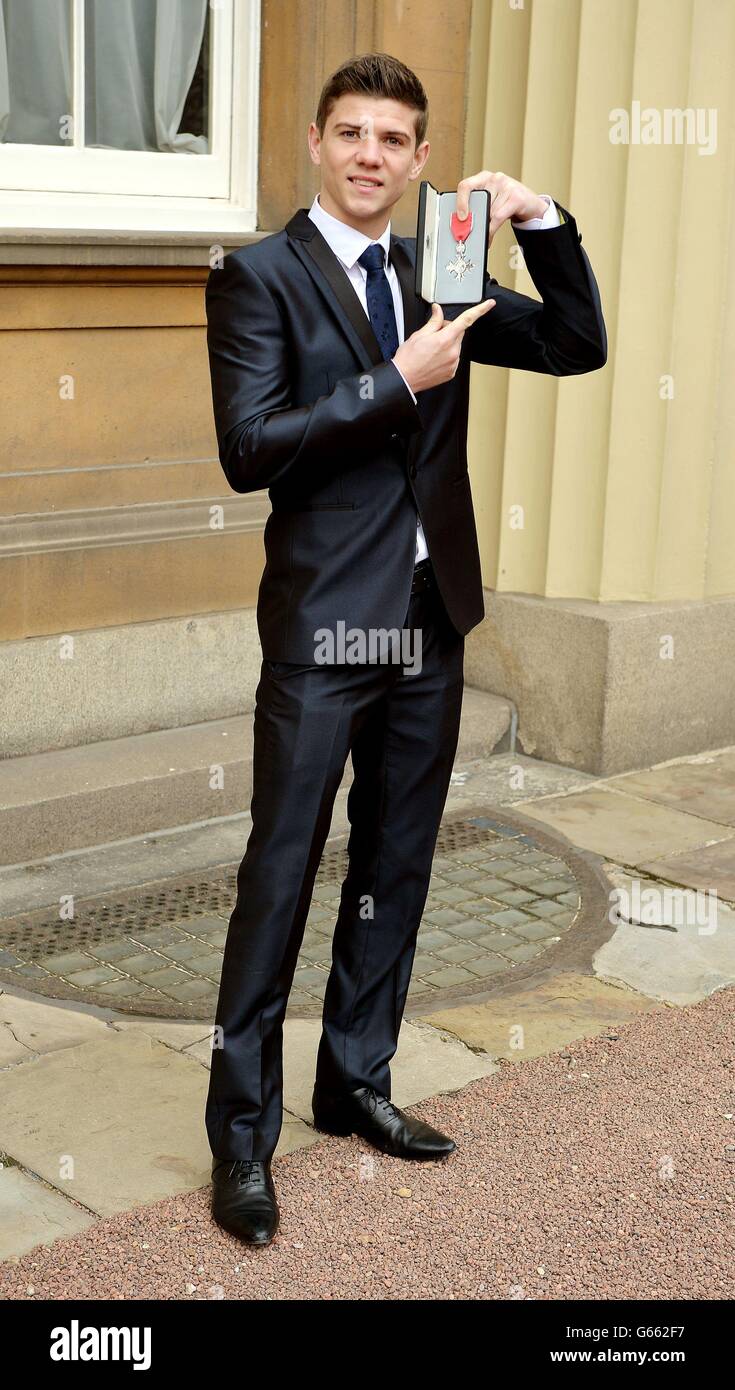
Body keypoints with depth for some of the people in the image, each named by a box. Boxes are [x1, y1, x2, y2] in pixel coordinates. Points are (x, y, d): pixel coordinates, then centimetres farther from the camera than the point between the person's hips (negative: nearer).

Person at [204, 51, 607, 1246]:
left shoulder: (436, 273, 11)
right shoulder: (259, 276, -5)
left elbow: (578, 345, 9)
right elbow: (248, 449, -16)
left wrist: (542, 221, -4)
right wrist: (397, 381, -18)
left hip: (432, 620, 6)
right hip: (324, 624, -6)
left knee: (396, 871, 14)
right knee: (279, 880, -1)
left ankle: (356, 1083, 30)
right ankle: (241, 1135, 11)